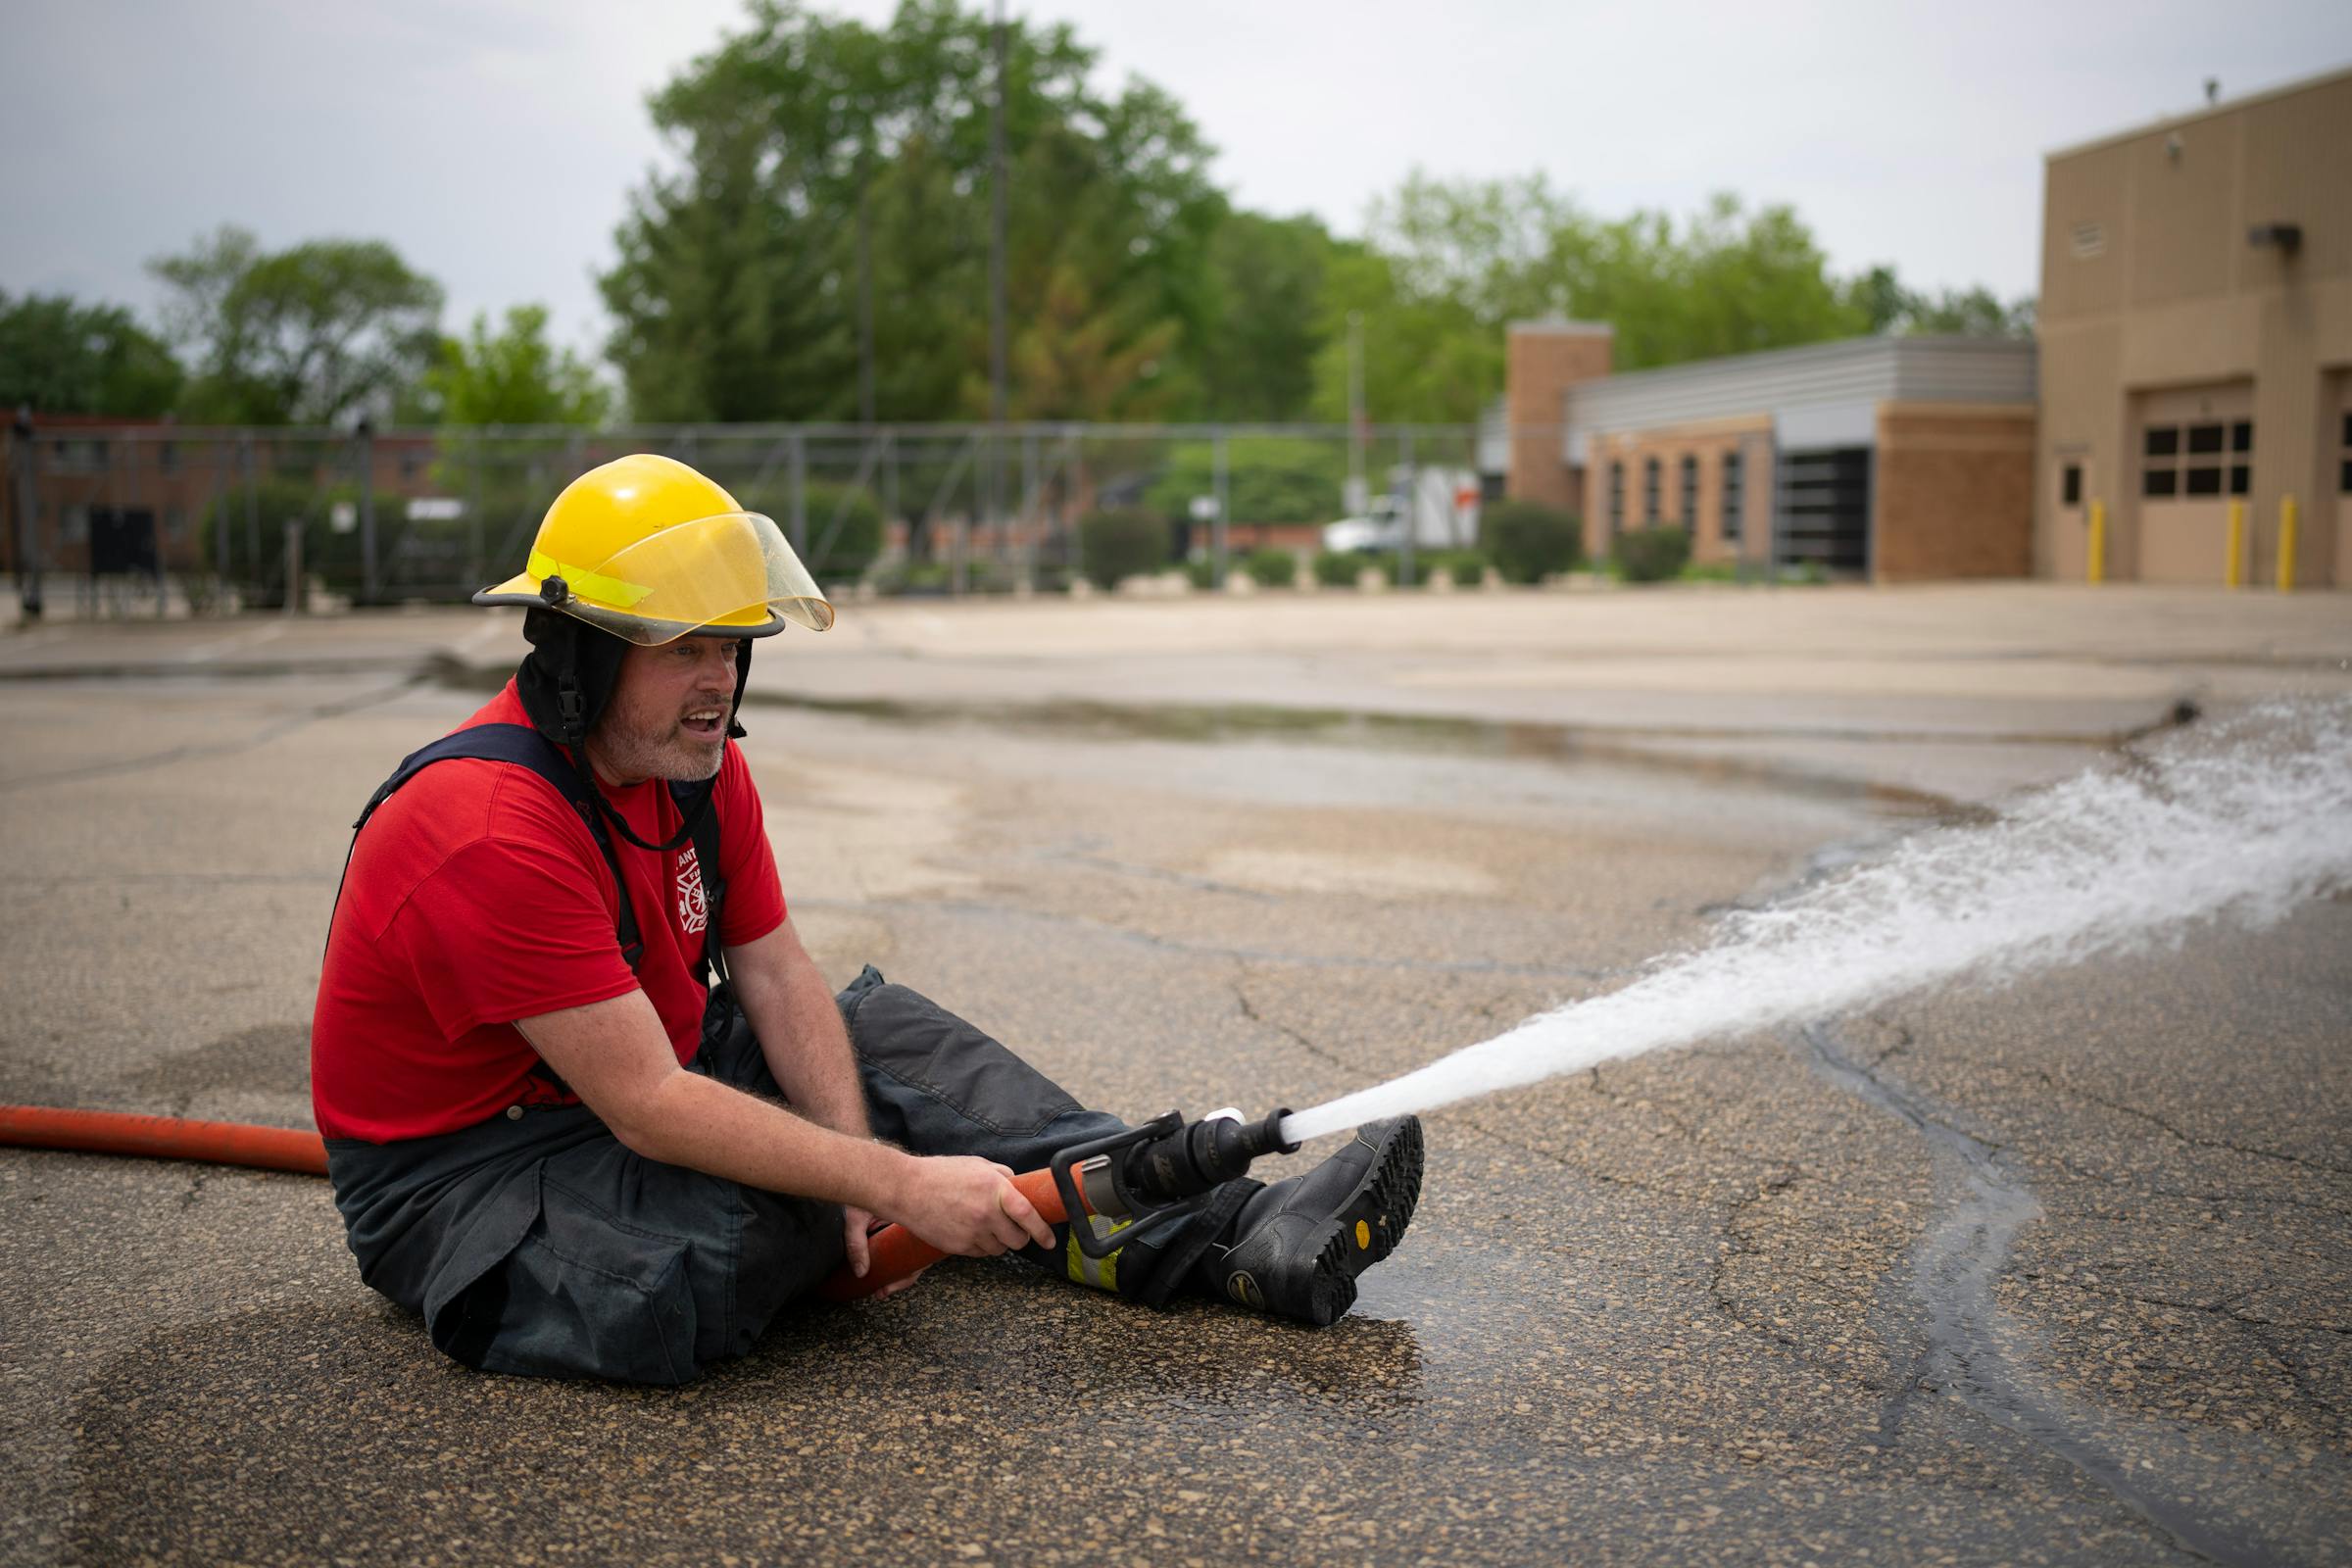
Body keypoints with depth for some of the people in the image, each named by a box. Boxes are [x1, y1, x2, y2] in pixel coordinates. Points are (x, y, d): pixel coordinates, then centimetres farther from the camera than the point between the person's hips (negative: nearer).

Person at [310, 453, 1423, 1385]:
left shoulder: (697, 760, -1)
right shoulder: (495, 834, -30)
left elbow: (777, 979, -1)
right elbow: (649, 1108, -33)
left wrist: (857, 1160, -17)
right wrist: (895, 1183, -34)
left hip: (638, 1088, 9)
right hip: (459, 1178, -9)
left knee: (881, 1029, 1)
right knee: (676, 1284, -36)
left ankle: (1234, 1239, -8)